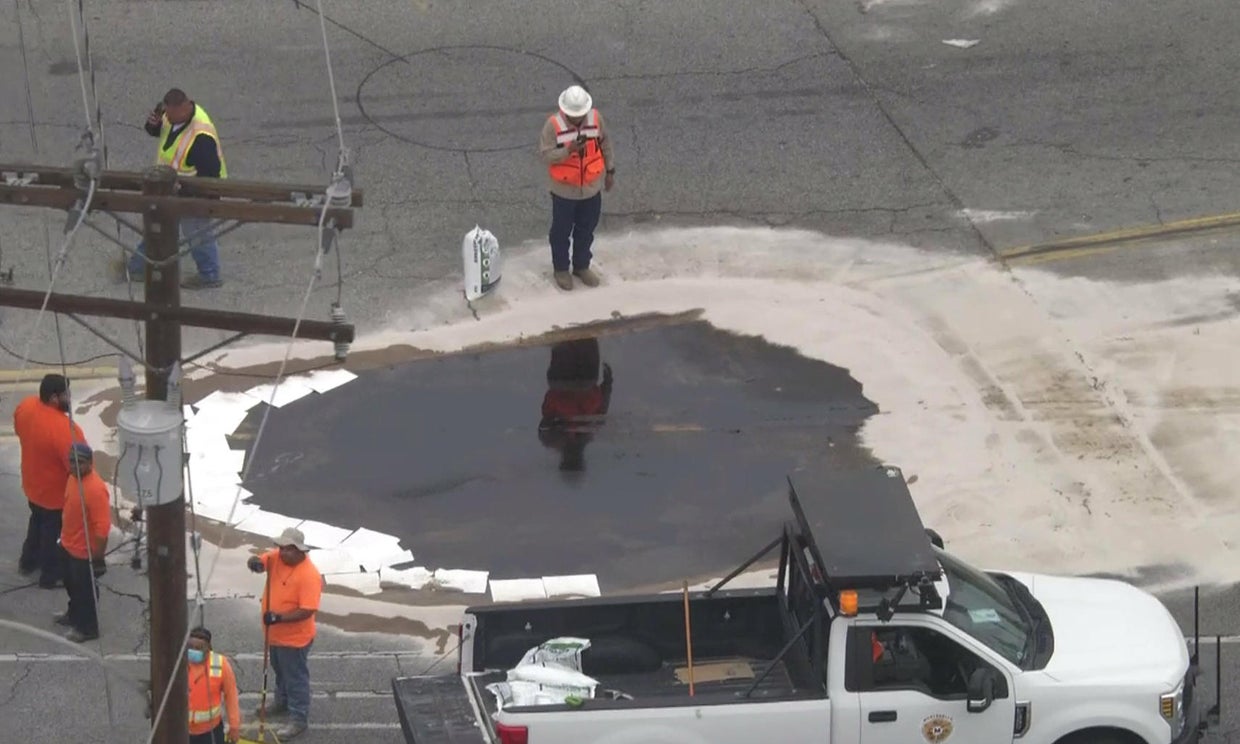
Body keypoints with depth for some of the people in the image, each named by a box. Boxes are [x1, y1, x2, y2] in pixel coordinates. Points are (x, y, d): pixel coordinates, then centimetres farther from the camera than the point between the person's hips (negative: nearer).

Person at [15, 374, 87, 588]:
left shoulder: (25, 406, -16)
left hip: (32, 484, 7)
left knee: (37, 521, 32)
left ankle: (28, 561, 52)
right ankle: (50, 576, 39)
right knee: (54, 533, 18)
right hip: (57, 493, -7)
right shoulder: (64, 429, -38)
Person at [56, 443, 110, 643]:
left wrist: (97, 554, -23)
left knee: (85, 588, 9)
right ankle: (74, 615, 48)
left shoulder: (95, 488, -32)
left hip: (84, 550, -9)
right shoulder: (73, 477, -3)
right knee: (71, 584, 27)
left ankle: (87, 628, 26)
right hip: (68, 544, 9)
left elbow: (103, 525, -28)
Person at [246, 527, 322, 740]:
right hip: (275, 633, 8)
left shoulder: (309, 575, -30)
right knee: (280, 671, 28)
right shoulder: (277, 557, -8)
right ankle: (282, 703, 48)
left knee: (296, 677, 7)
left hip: (294, 637, -8)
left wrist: (278, 617, -37)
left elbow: (307, 611, -31)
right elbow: (257, 561, -10)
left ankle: (299, 719, 19)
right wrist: (255, 562, -35)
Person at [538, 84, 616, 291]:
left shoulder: (596, 119, -12)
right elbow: (546, 155, -20)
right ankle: (561, 269, 33)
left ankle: (581, 266, 38)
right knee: (561, 232, 14)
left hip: (591, 188, 3)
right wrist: (569, 150, -35)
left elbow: (605, 144, 4)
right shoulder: (553, 125, -22)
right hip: (564, 190, -3)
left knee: (586, 230, 19)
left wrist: (610, 170, 9)